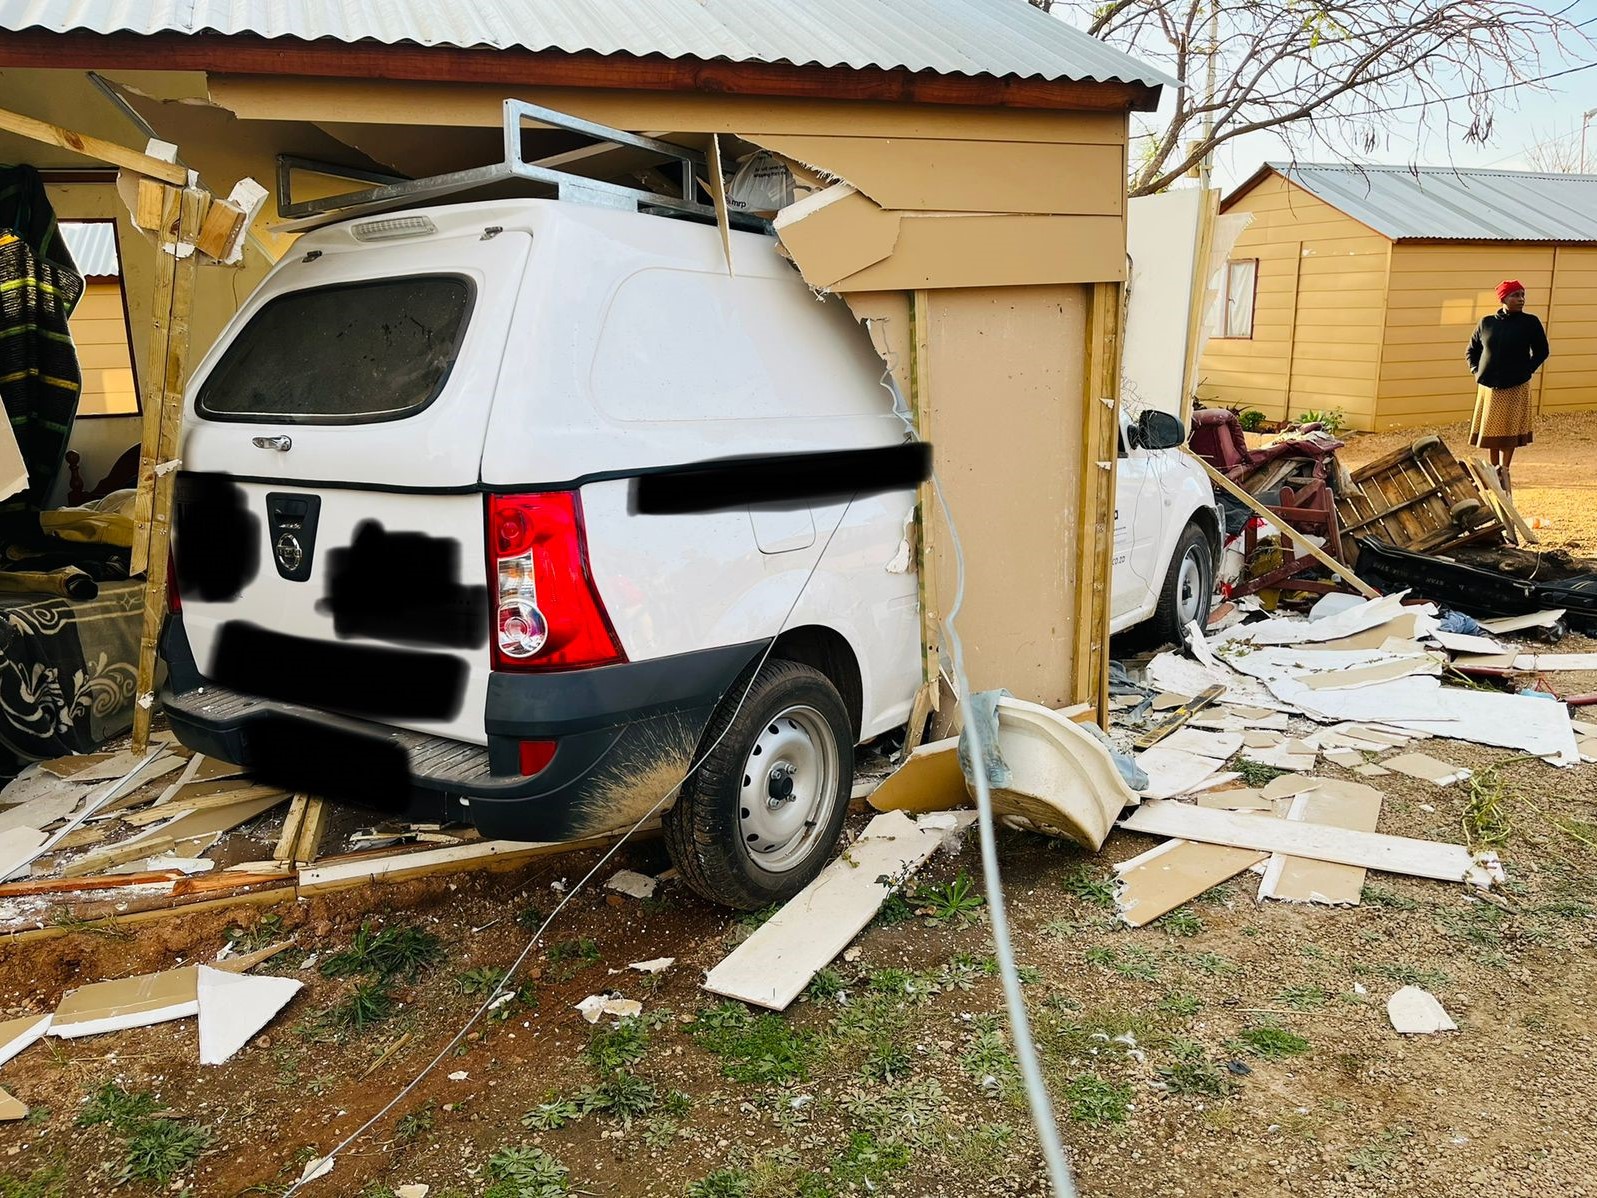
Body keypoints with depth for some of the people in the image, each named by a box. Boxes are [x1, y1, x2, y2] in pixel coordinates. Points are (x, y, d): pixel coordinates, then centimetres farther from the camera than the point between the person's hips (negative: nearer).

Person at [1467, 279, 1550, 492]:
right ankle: (1494, 473, 18)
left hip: (1516, 387, -2)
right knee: (1490, 430, 7)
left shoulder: (1530, 323, -1)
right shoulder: (1486, 322, 4)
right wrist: (1476, 372, 4)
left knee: (1510, 432, 0)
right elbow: (1472, 349, 15)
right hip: (1488, 387, 2)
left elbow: (1542, 351, 6)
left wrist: (1527, 371, -3)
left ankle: (1504, 472, 9)